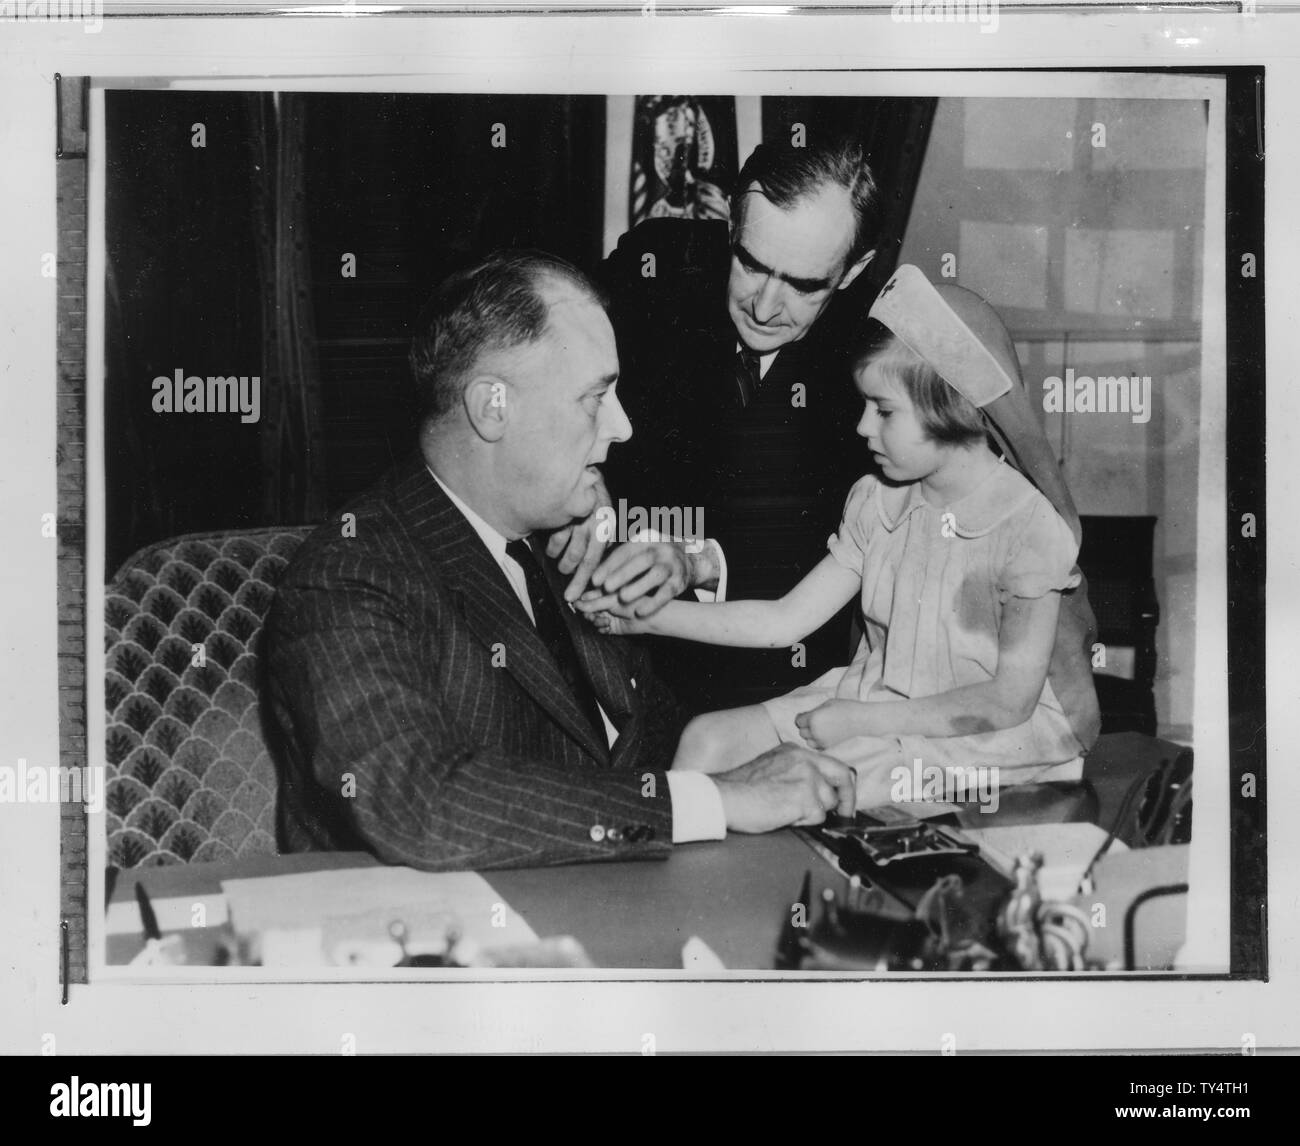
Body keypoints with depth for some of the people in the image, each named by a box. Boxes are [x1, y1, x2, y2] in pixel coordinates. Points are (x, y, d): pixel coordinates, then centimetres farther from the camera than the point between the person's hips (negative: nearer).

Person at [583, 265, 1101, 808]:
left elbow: (1011, 699, -16)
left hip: (982, 738, -6)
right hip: (867, 698, 7)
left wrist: (861, 720, -17)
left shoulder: (1031, 525, -17)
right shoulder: (875, 502, 3)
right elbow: (785, 620, 5)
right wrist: (651, 615, -3)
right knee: (707, 740, -10)